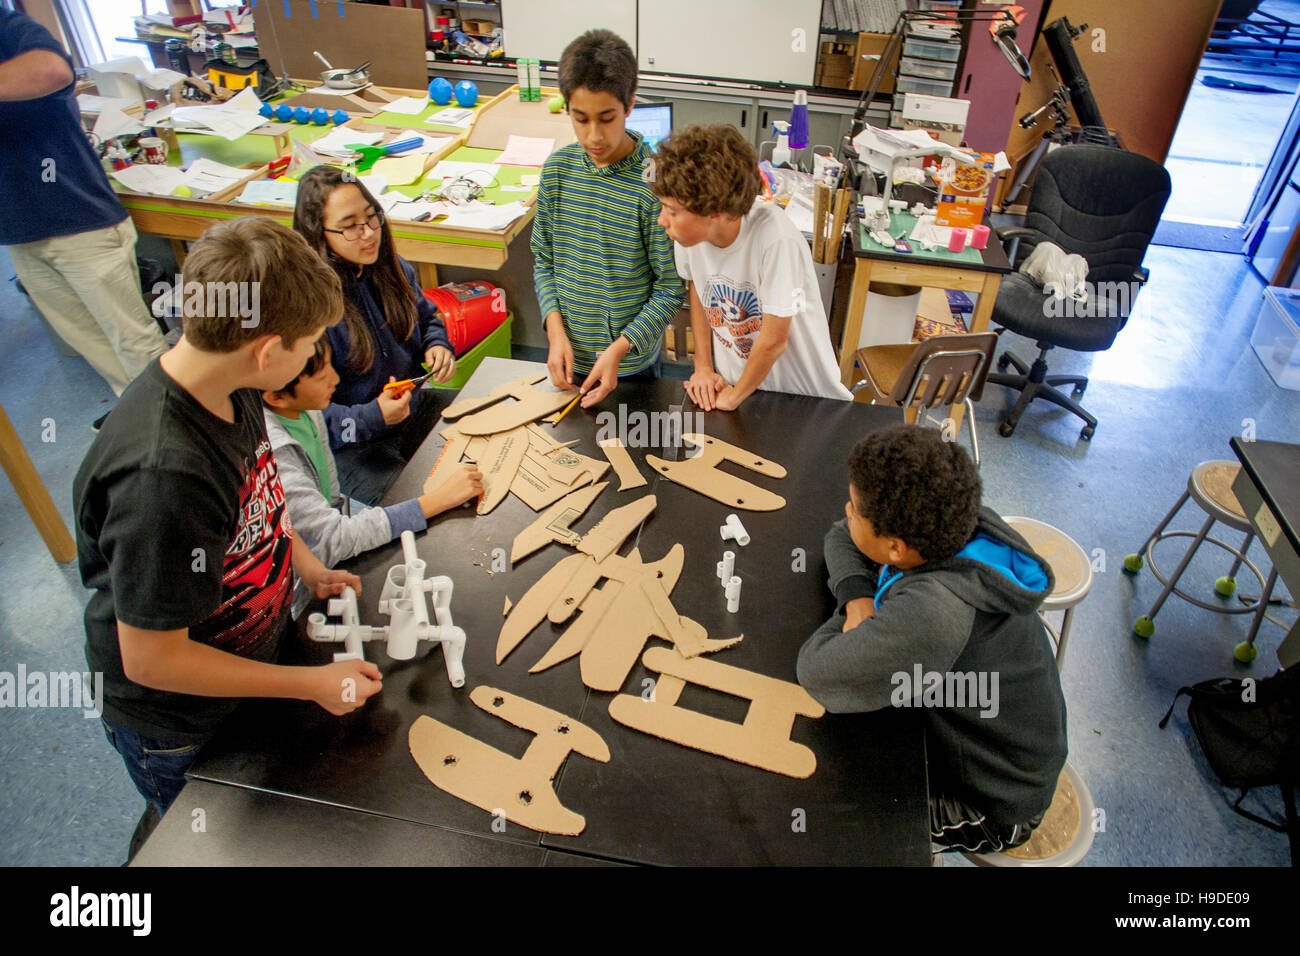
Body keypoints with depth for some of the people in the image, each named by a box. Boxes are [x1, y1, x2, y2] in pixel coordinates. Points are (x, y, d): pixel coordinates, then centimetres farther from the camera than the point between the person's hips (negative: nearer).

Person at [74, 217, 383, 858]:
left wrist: (304, 563, -2)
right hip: (175, 731, -7)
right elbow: (151, 659, -30)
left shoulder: (229, 386, -15)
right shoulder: (162, 475, -41)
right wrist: (313, 683, -22)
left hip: (244, 661, 7)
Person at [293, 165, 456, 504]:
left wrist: (437, 345, -1)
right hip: (355, 447, -7)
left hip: (417, 409, 7)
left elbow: (427, 316, 21)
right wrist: (371, 418, -27)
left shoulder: (392, 268, 0)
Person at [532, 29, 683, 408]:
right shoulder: (557, 169, -5)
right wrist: (556, 330, -11)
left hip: (632, 359, -3)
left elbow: (670, 289, -14)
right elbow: (544, 262, 3)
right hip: (568, 353, 4)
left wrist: (619, 349, -22)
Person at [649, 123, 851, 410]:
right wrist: (703, 366, 2)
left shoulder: (776, 241, -33)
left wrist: (735, 397, -12)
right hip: (729, 384, 4)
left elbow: (774, 340, -24)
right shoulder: (687, 233, -17)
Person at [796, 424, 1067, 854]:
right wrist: (857, 596, -21)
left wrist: (854, 619, -19)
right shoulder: (959, 524, -19)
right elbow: (840, 537, -3)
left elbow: (817, 674, -36)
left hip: (990, 805, -7)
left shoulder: (931, 616, -44)